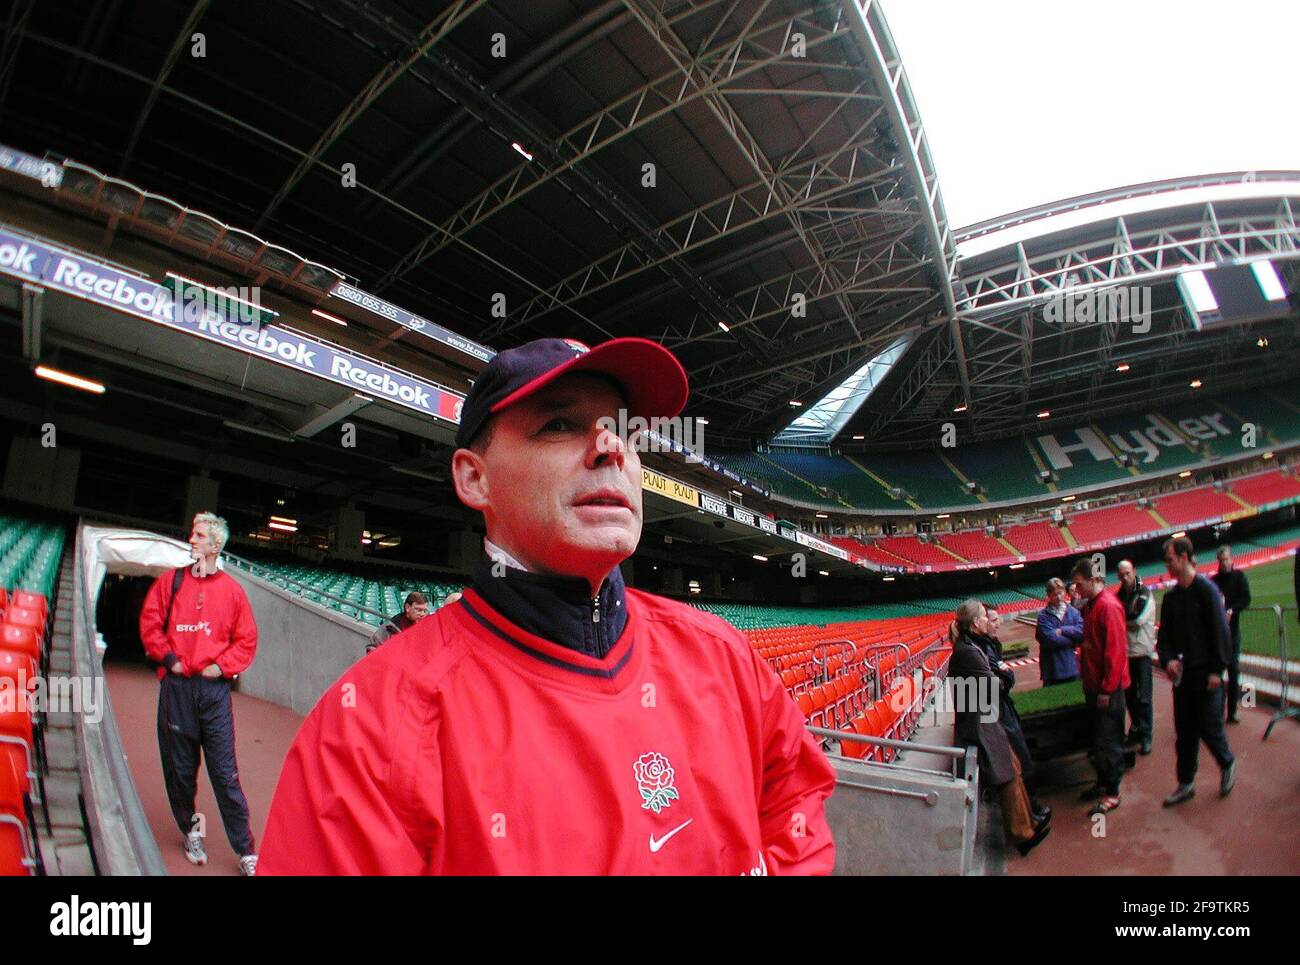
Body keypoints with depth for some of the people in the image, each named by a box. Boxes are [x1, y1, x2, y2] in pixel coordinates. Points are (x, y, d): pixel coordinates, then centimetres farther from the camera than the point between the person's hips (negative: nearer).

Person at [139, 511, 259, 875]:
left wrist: (222, 666, -6)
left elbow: (247, 640, 5)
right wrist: (168, 657, -5)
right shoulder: (171, 580, 5)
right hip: (176, 686, 2)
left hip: (214, 688, -2)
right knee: (180, 767, 10)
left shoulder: (231, 589, 2)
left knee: (225, 773, -1)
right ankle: (191, 831, 31)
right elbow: (150, 622, 5)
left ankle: (246, 851, 5)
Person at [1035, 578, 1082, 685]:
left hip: (1071, 667, 3)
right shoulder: (1043, 615, -8)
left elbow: (1081, 630, -12)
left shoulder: (1073, 611, 2)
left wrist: (1063, 630, -18)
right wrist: (1073, 639, -9)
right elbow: (1050, 639, -18)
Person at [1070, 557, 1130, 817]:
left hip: (1108, 688, -9)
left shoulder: (1109, 606, -19)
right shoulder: (1090, 605, 10)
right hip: (1094, 684, 9)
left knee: (1109, 741, 1)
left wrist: (1107, 689, -19)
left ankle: (1112, 793, 11)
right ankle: (1103, 782, 30)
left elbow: (1115, 650, -22)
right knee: (1098, 738, 18)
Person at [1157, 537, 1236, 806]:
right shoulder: (1171, 596, 8)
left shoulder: (1207, 589, -10)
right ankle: (1186, 784, 19)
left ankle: (1227, 764, 30)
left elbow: (1220, 631, -11)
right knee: (1184, 731, 10)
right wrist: (1168, 659, -5)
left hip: (1206, 673, -6)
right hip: (1182, 673, 6)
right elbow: (1164, 635, 12)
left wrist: (1217, 670, -14)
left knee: (1208, 727, 1)